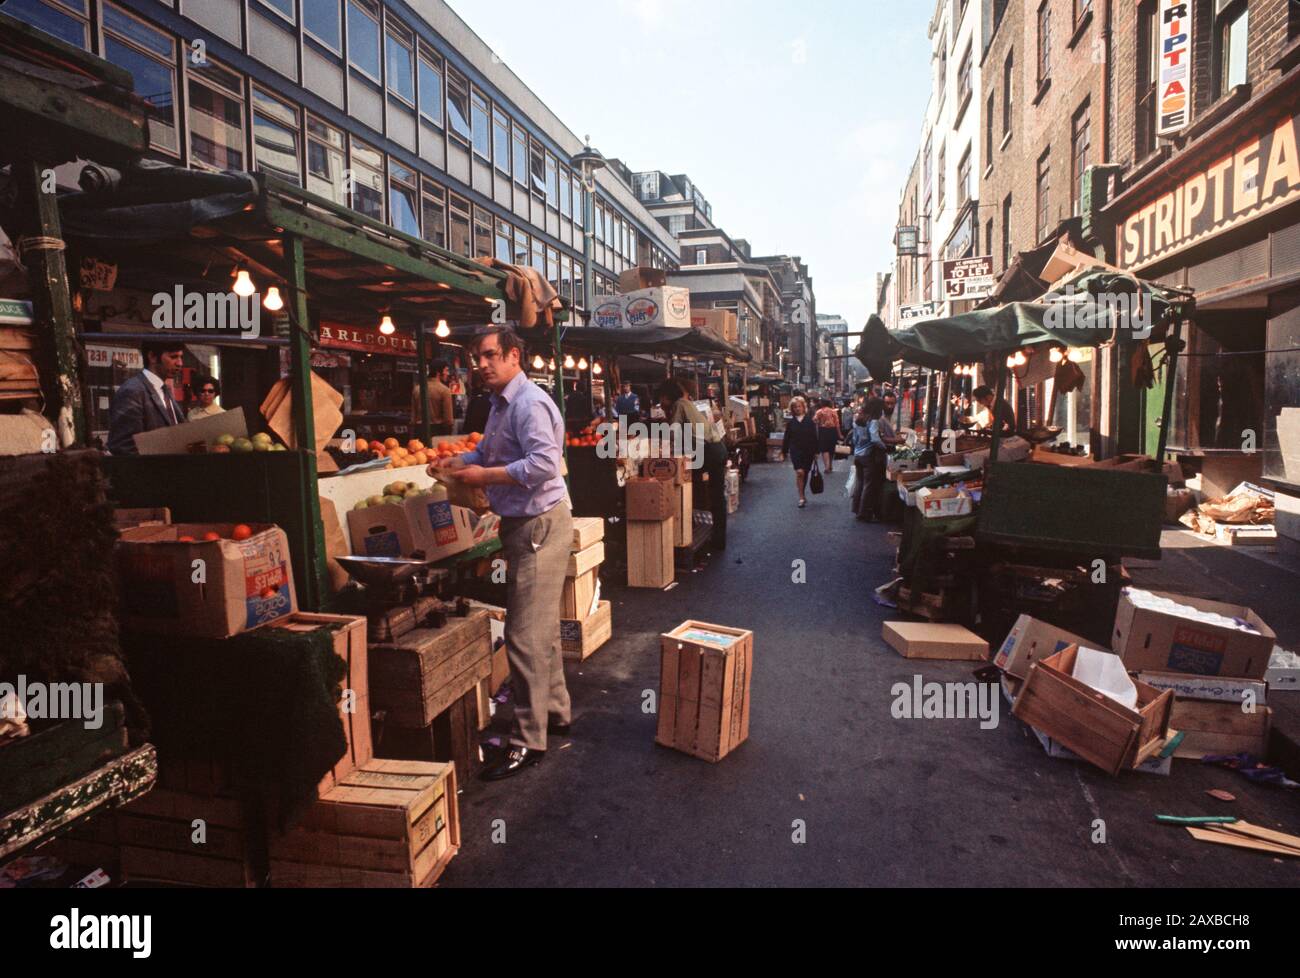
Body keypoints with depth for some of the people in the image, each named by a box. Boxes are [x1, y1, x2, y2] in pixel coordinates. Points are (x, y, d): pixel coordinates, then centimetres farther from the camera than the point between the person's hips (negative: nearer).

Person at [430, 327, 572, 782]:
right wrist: (455, 463, 8)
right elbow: (488, 453, 26)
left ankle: (529, 741, 3)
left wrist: (484, 476, -21)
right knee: (541, 628, 19)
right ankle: (556, 711, 34)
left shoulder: (530, 404, -17)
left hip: (539, 525, -11)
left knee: (526, 635, -7)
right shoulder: (501, 404, 16)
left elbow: (543, 464, -28)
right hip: (523, 524, 11)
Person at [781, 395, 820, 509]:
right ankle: (801, 498, -12)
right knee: (799, 472, -17)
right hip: (795, 451, -1)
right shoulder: (790, 423, 3)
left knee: (805, 474, 9)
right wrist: (783, 452, 5)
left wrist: (816, 452, 0)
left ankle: (802, 496, 27)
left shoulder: (809, 421, 2)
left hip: (808, 451, 1)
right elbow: (786, 438, 6)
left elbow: (814, 438, 3)